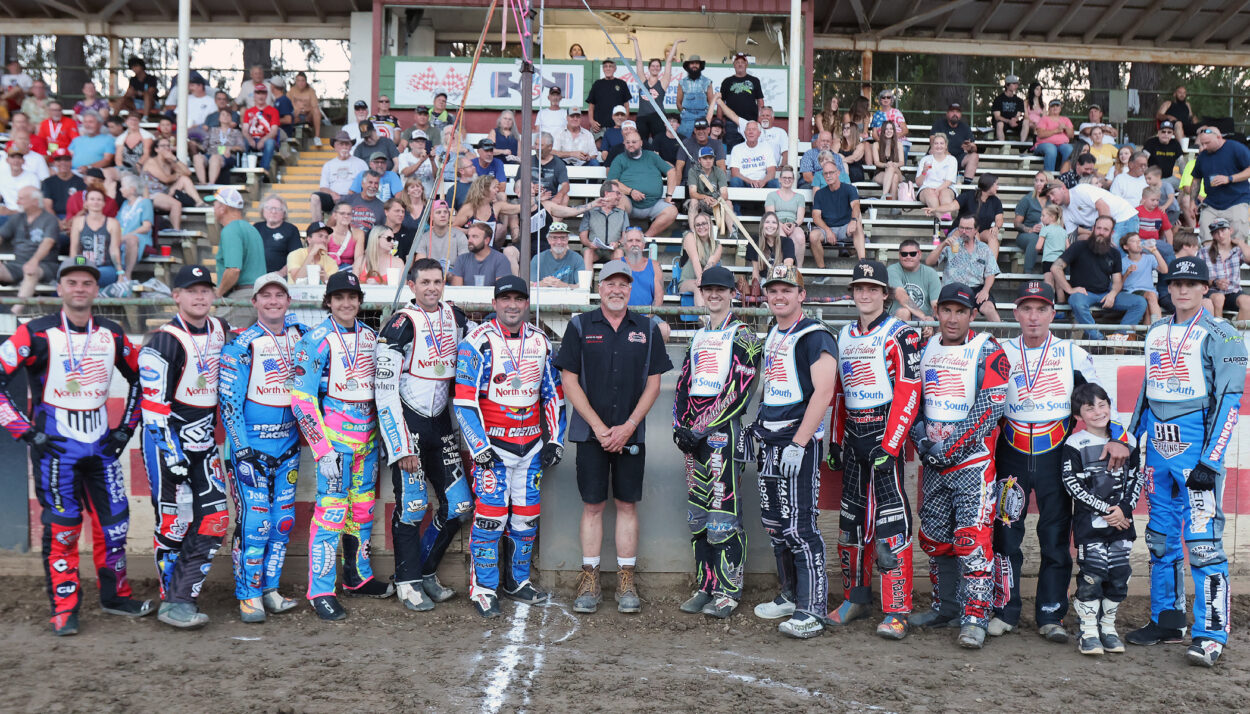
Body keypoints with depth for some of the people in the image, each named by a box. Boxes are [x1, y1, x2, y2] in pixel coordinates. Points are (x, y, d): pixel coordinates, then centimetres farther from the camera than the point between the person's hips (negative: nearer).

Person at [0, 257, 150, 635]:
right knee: (62, 526, -2)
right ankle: (64, 608, 8)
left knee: (115, 518, 6)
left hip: (100, 443, 4)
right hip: (54, 445, -4)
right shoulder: (37, 334, -9)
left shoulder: (112, 334, 5)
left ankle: (116, 596, 22)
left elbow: (139, 378, 18)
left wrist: (126, 426, 10)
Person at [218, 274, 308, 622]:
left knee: (283, 521, 8)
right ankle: (248, 596, 4)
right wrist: (242, 448, -15)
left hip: (288, 444, 5)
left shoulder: (299, 335, 7)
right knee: (255, 521, -8)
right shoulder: (241, 345, -8)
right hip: (250, 444, -5)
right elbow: (229, 401, -10)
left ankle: (270, 589, 20)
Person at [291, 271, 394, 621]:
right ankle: (321, 592, 1)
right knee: (331, 510, -8)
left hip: (368, 436, 6)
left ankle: (358, 578, 29)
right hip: (334, 436, -6)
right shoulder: (316, 340, -8)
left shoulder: (371, 336, 10)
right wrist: (323, 448, -17)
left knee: (364, 508, 14)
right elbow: (301, 398, -12)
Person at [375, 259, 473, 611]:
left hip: (441, 424, 6)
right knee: (411, 508, -2)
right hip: (408, 424, -6)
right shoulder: (401, 325, -12)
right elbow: (385, 391, -14)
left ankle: (426, 571, 23)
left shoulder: (455, 318, 6)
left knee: (459, 507, 4)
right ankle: (408, 582, 15)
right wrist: (402, 447, -15)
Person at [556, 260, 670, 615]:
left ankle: (627, 582, 11)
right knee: (592, 505, 3)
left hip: (631, 435, 1)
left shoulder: (647, 329, 6)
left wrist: (628, 427, -7)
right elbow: (569, 381, -1)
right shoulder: (580, 326, 3)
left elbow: (653, 384, 5)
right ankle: (589, 580, 10)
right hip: (591, 433, -1)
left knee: (627, 505, 5)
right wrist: (599, 427, -8)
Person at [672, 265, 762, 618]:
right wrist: (680, 427, 2)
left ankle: (729, 590, -3)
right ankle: (705, 586, 14)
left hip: (724, 431, -7)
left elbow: (739, 392, -11)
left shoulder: (743, 337, -2)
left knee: (724, 511, -8)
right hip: (693, 434, 7)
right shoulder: (697, 338, 19)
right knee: (698, 513, 7)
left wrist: (704, 429, -15)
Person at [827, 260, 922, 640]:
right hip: (852, 433, 7)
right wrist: (835, 441, 16)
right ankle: (855, 598, 23)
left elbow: (908, 394, -12)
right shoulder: (845, 335, 16)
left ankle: (897, 611, -6)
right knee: (852, 516, 11)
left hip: (885, 432, -7)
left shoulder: (900, 334, -5)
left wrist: (889, 446, -18)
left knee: (891, 517, -10)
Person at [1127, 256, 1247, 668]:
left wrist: (1209, 461, -16)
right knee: (1161, 538, 12)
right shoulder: (1155, 334, 15)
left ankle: (1211, 635, -6)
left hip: (1196, 447, -6)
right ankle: (1166, 620, 24)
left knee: (1203, 541, -10)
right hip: (1158, 448, 7)